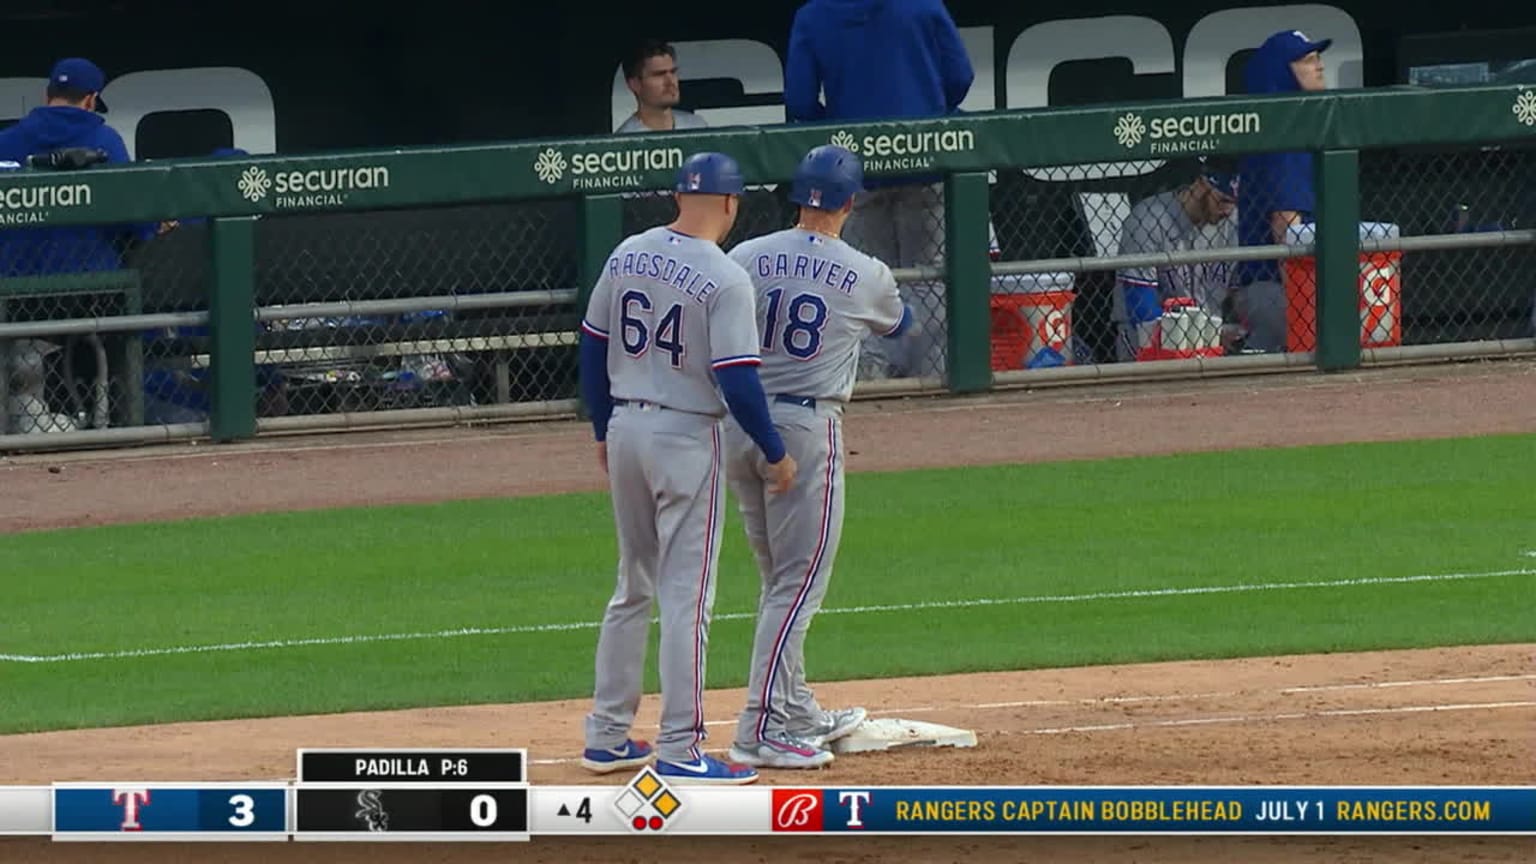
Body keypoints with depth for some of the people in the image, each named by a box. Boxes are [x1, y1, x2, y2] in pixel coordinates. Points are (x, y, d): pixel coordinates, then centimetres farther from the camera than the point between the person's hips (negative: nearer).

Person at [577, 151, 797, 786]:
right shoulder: (725, 279, -16)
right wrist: (774, 452, -6)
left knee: (633, 588, 18)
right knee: (687, 596, -3)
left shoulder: (627, 256, 4)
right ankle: (679, 751, -5)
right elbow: (737, 379, -18)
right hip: (686, 437, -6)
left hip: (625, 429, 7)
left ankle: (607, 736, 21)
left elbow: (593, 347, 10)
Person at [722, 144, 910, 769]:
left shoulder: (744, 260, 2)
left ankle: (797, 713, 26)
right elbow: (898, 323, 19)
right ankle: (760, 730, -10)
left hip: (737, 424, 5)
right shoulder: (865, 276, -3)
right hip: (807, 427, -5)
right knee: (800, 584, -2)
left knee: (779, 581, 18)